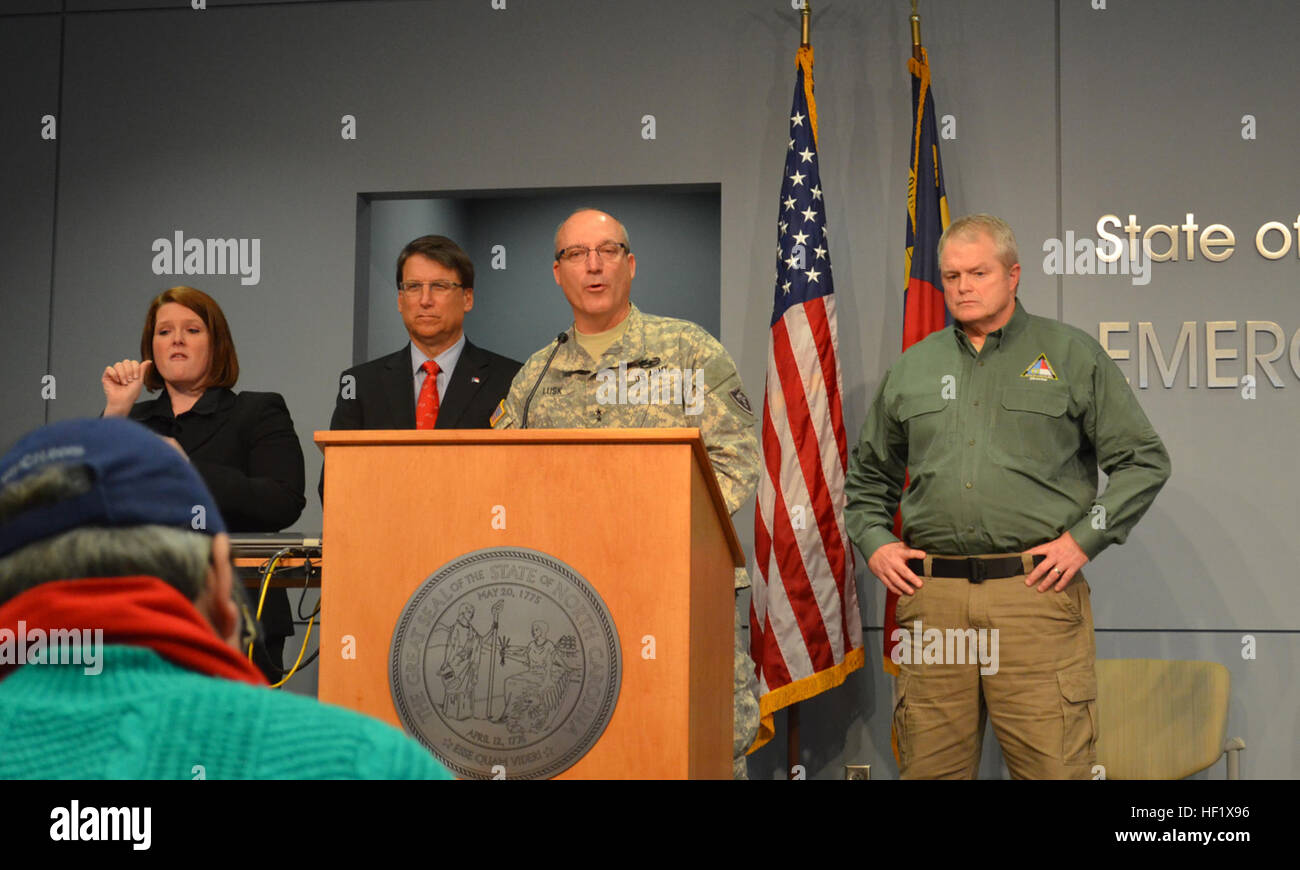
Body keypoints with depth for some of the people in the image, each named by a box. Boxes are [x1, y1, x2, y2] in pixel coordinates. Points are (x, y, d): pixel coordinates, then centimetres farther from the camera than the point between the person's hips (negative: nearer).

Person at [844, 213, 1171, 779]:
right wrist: (873, 541, 9)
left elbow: (1143, 460, 6)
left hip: (1036, 590, -3)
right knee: (929, 768, 5)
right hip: (931, 595, 3)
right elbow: (868, 475, 26)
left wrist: (1084, 538, -4)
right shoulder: (912, 369, 17)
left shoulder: (1073, 355, 7)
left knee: (1054, 765, -5)